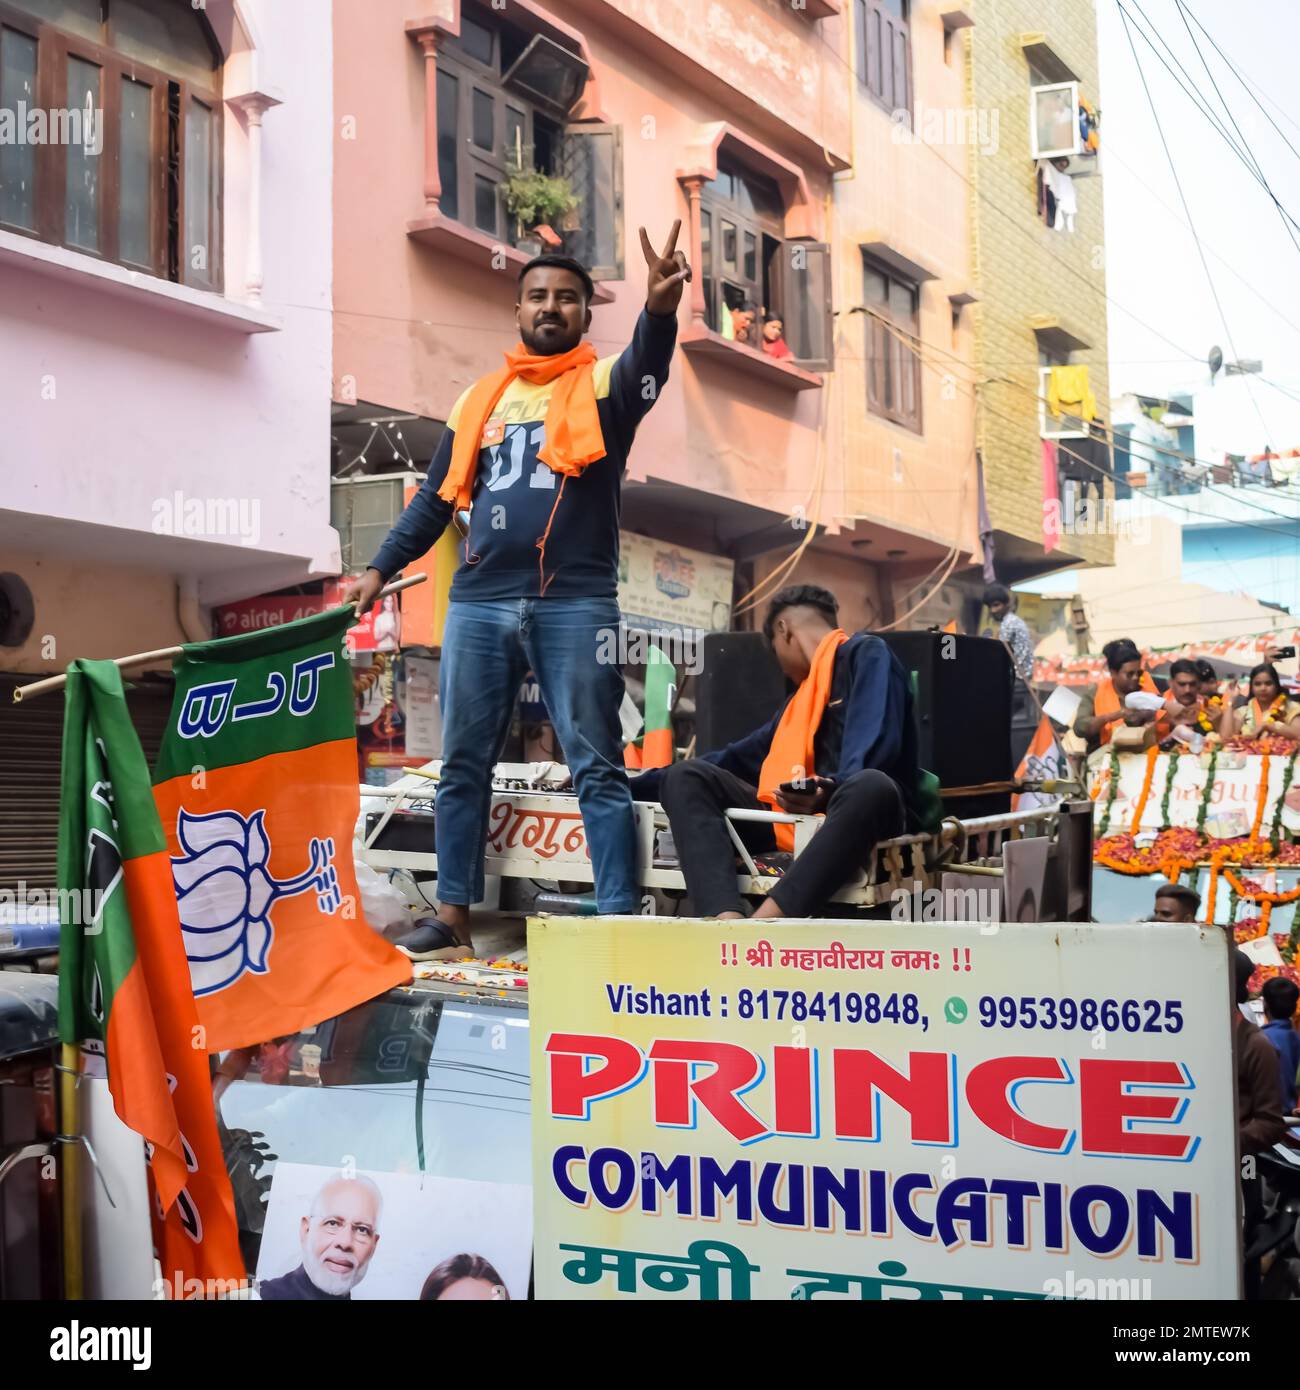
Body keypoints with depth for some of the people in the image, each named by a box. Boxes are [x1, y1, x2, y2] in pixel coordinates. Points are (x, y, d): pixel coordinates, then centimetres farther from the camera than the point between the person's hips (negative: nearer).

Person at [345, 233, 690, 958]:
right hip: (478, 604, 5)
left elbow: (647, 367, -18)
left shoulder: (602, 385, 6)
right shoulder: (481, 400, 18)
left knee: (598, 768, -4)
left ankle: (620, 921, -2)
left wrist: (660, 309, -39)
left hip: (576, 603, -4)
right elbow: (437, 498, 22)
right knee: (463, 764, 8)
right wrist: (381, 569, 15)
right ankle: (453, 919, 17)